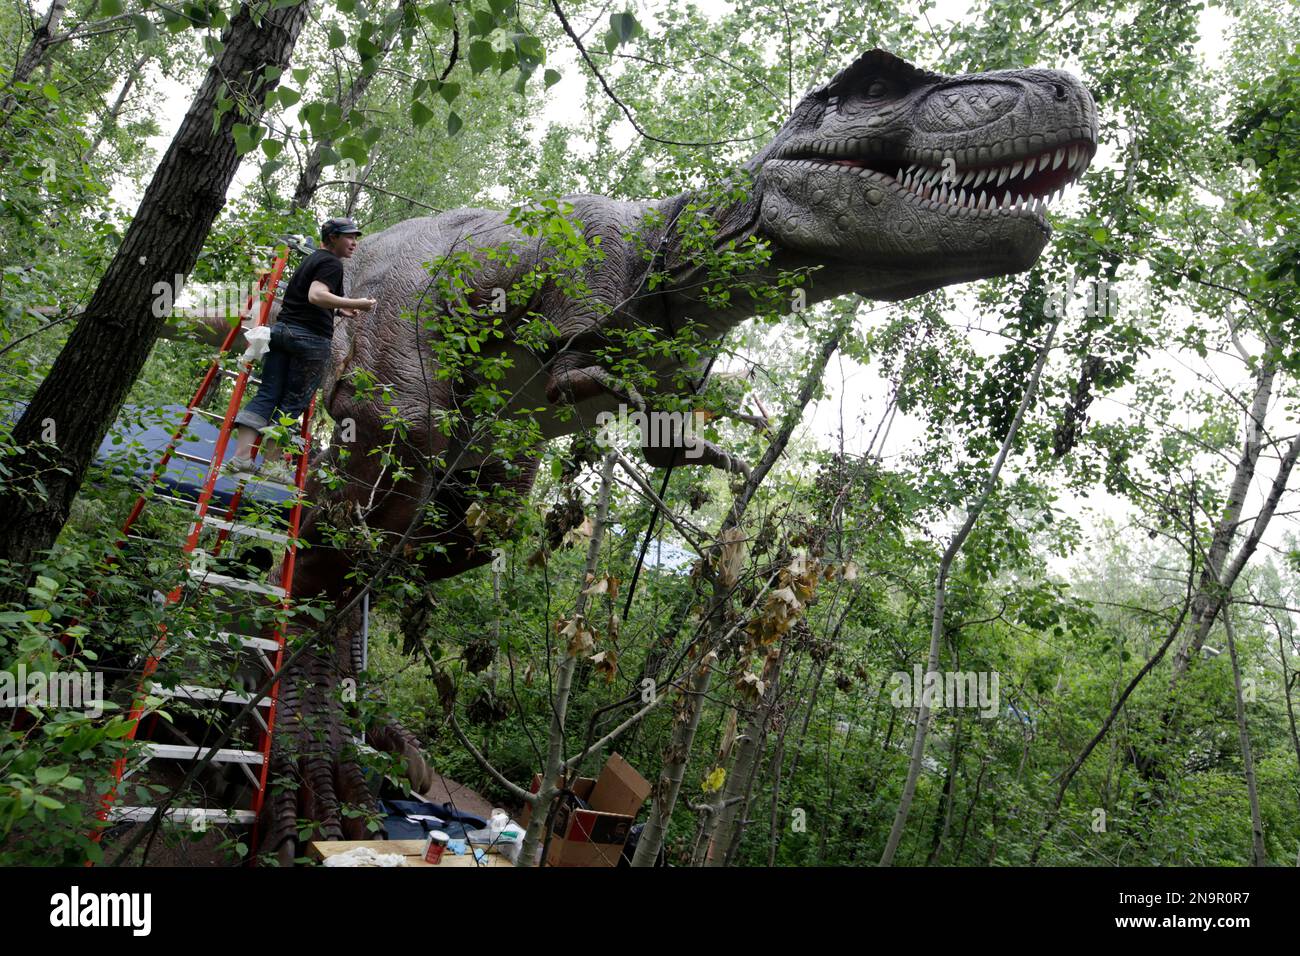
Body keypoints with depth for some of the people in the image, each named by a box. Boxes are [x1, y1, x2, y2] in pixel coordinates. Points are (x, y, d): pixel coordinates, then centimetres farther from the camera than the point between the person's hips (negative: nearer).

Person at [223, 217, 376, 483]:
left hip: (281, 330, 8)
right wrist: (356, 304, -23)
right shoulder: (332, 263, -5)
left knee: (266, 395, 3)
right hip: (310, 338, -8)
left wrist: (339, 310, 31)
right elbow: (316, 296, -21)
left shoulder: (311, 259, 24)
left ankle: (241, 456, -3)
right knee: (294, 402, -2)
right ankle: (271, 463, 1)